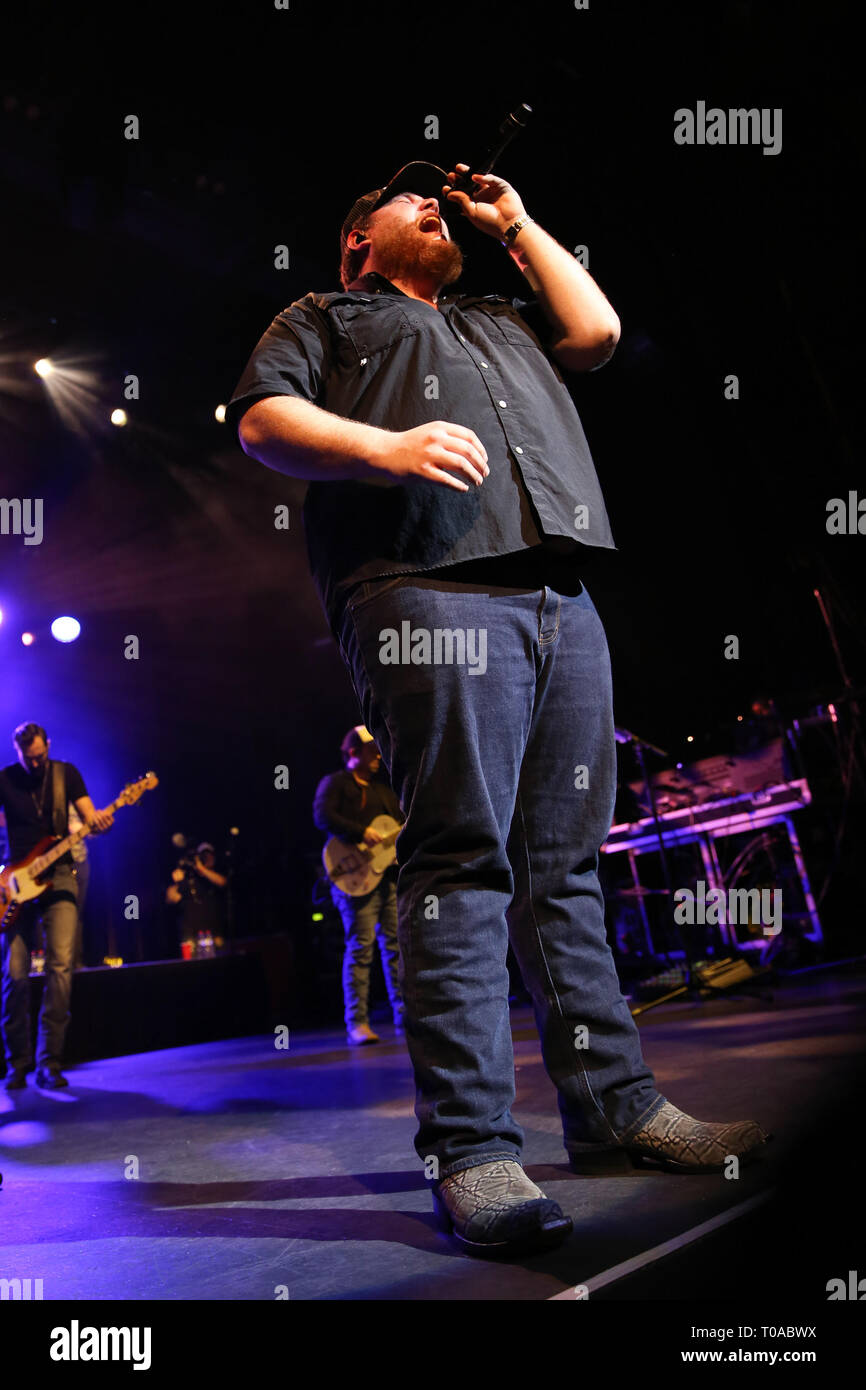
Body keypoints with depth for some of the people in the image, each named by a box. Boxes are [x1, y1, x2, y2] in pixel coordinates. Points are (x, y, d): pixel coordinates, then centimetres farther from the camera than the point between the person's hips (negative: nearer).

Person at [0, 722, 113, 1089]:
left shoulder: (66, 774, 5)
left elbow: (88, 817, 1)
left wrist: (99, 820, -24)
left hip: (58, 875, 0)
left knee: (61, 965, -11)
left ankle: (48, 1063, -5)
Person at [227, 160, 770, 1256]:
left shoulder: (501, 323, 39)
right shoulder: (324, 319, 23)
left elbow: (596, 329, 27)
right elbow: (263, 420, 7)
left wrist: (513, 225, 34)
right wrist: (385, 448, -12)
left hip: (561, 602, 6)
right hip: (429, 593, -6)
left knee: (565, 865, 4)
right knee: (462, 862, -14)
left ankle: (613, 1104, 9)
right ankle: (470, 1147, -13)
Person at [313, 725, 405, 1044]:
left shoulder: (382, 790, 25)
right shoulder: (335, 783, 3)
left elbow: (403, 822, 24)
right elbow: (323, 816, -14)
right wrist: (361, 832, -23)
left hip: (389, 874, 7)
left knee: (396, 944, 5)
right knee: (360, 946, -11)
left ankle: (405, 1016, 10)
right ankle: (357, 1024, -8)